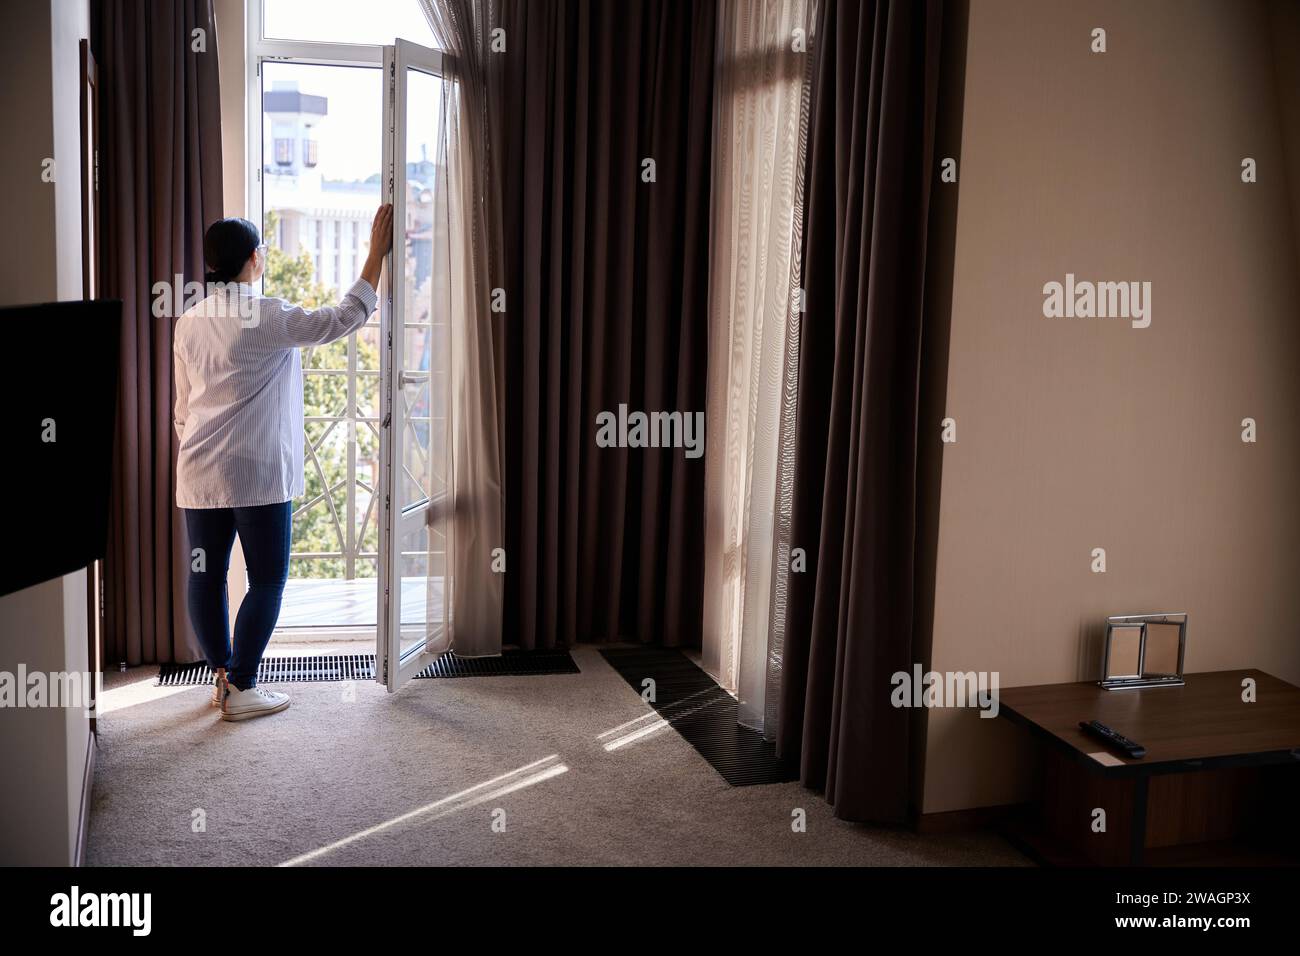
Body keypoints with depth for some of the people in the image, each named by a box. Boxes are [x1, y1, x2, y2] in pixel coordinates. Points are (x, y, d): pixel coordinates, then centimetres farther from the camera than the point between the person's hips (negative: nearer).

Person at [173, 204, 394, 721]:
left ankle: (222, 676, 22)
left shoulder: (188, 323, 8)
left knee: (206, 576, 11)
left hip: (199, 475, 7)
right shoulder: (267, 317, -12)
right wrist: (377, 253, -6)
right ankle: (240, 689, 4)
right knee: (267, 580, 3)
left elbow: (182, 407, 13)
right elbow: (343, 318, -11)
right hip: (257, 474, -7)